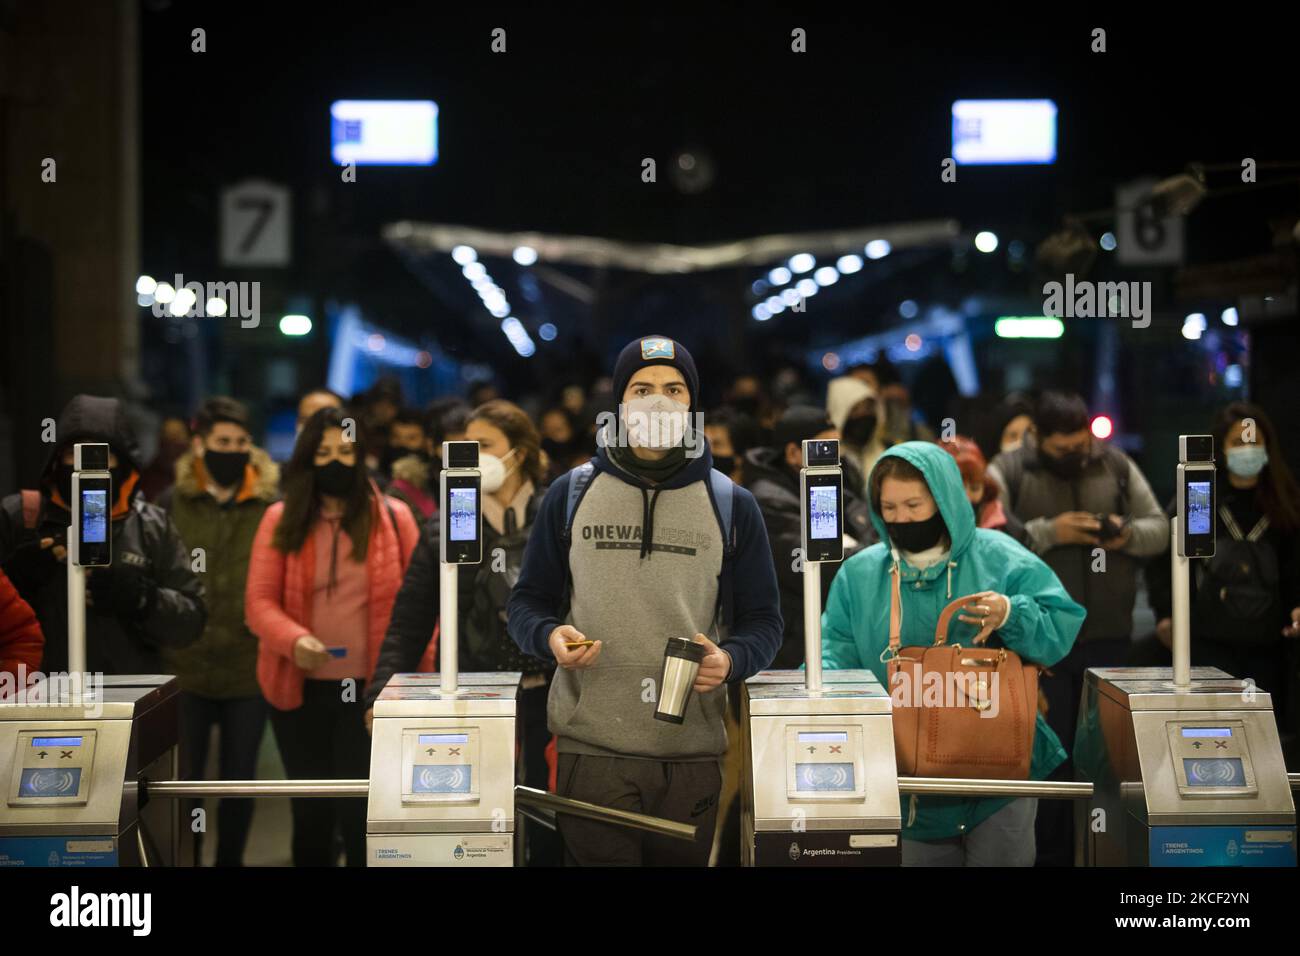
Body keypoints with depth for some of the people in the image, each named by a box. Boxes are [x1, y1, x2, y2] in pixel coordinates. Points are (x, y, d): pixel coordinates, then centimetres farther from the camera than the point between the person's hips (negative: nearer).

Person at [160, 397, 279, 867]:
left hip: (250, 668, 0)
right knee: (184, 781, 6)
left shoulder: (272, 504, -2)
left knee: (239, 782, 12)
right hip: (186, 667, 0)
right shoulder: (173, 502, 0)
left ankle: (231, 862, 27)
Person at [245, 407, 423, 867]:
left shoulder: (394, 517, 0)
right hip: (300, 689, 2)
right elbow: (259, 600, -4)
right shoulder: (280, 519, 2)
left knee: (359, 814, -5)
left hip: (370, 689, -2)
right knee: (310, 812, 13)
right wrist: (293, 640, -24)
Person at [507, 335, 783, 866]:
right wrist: (550, 635, -10)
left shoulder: (731, 505, 9)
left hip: (693, 750, 1)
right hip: (592, 748, -1)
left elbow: (762, 619, 10)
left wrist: (730, 660, -11)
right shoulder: (571, 495, 8)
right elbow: (527, 602, 12)